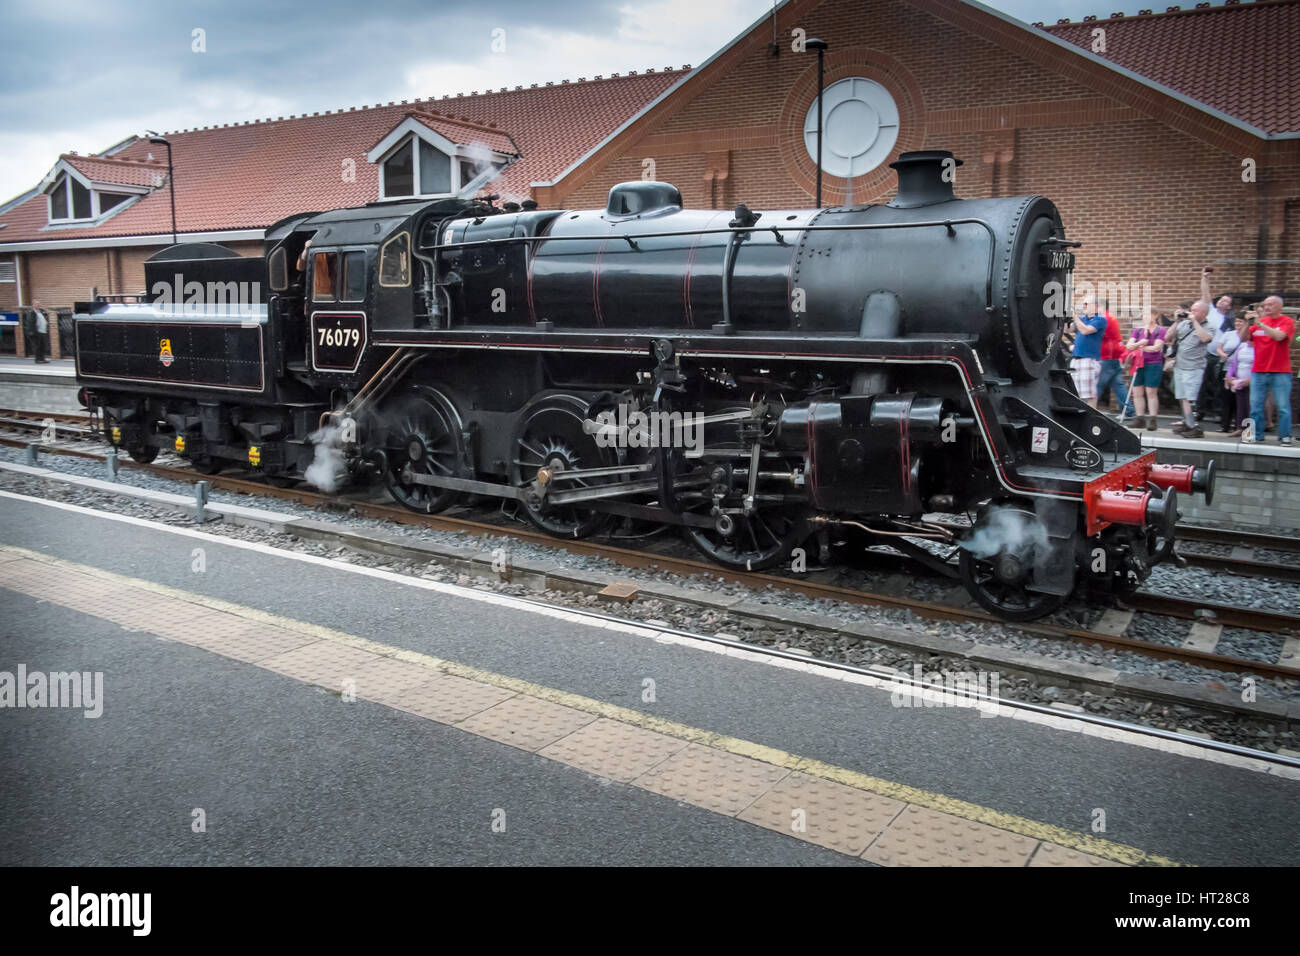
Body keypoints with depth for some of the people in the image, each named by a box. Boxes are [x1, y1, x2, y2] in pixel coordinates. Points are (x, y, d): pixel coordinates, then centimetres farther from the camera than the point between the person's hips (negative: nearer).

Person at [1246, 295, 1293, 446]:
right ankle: (1256, 434, 12)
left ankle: (1285, 435, 4)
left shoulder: (1287, 321, 0)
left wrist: (1260, 324, -18)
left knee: (1283, 406, -3)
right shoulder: (1259, 321, 12)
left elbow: (1279, 336, -18)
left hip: (1280, 372, -4)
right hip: (1258, 371, 4)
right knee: (1256, 405, 4)